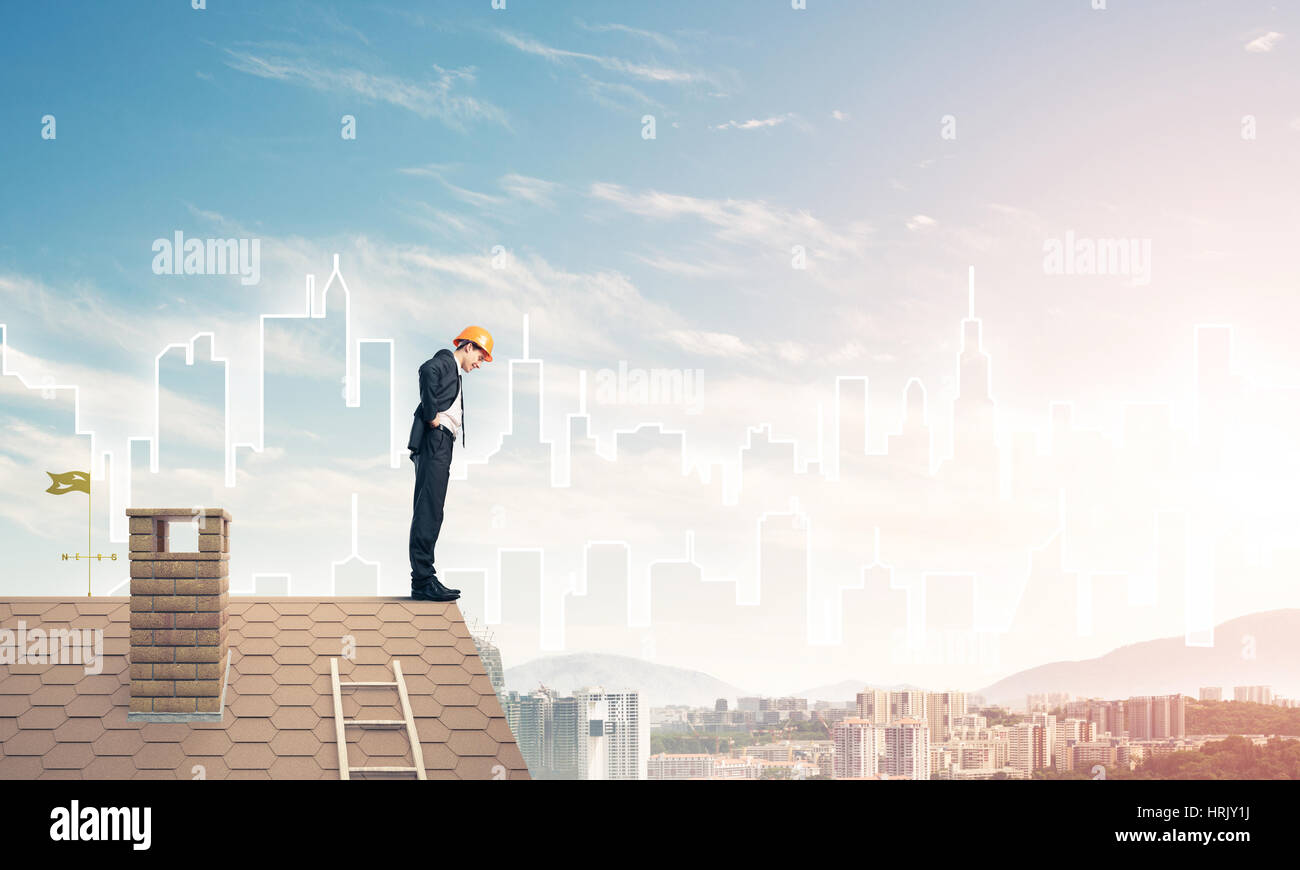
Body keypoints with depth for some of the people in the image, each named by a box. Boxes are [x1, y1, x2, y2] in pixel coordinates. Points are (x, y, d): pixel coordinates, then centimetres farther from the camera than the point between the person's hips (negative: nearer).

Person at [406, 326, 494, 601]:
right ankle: (423, 580, -16)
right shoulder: (445, 361, -2)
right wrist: (431, 415, -21)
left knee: (430, 513, 8)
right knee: (429, 510, -13)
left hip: (441, 447, 10)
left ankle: (424, 579, 9)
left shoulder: (453, 372, 28)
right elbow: (427, 371, -25)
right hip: (434, 441, -10)